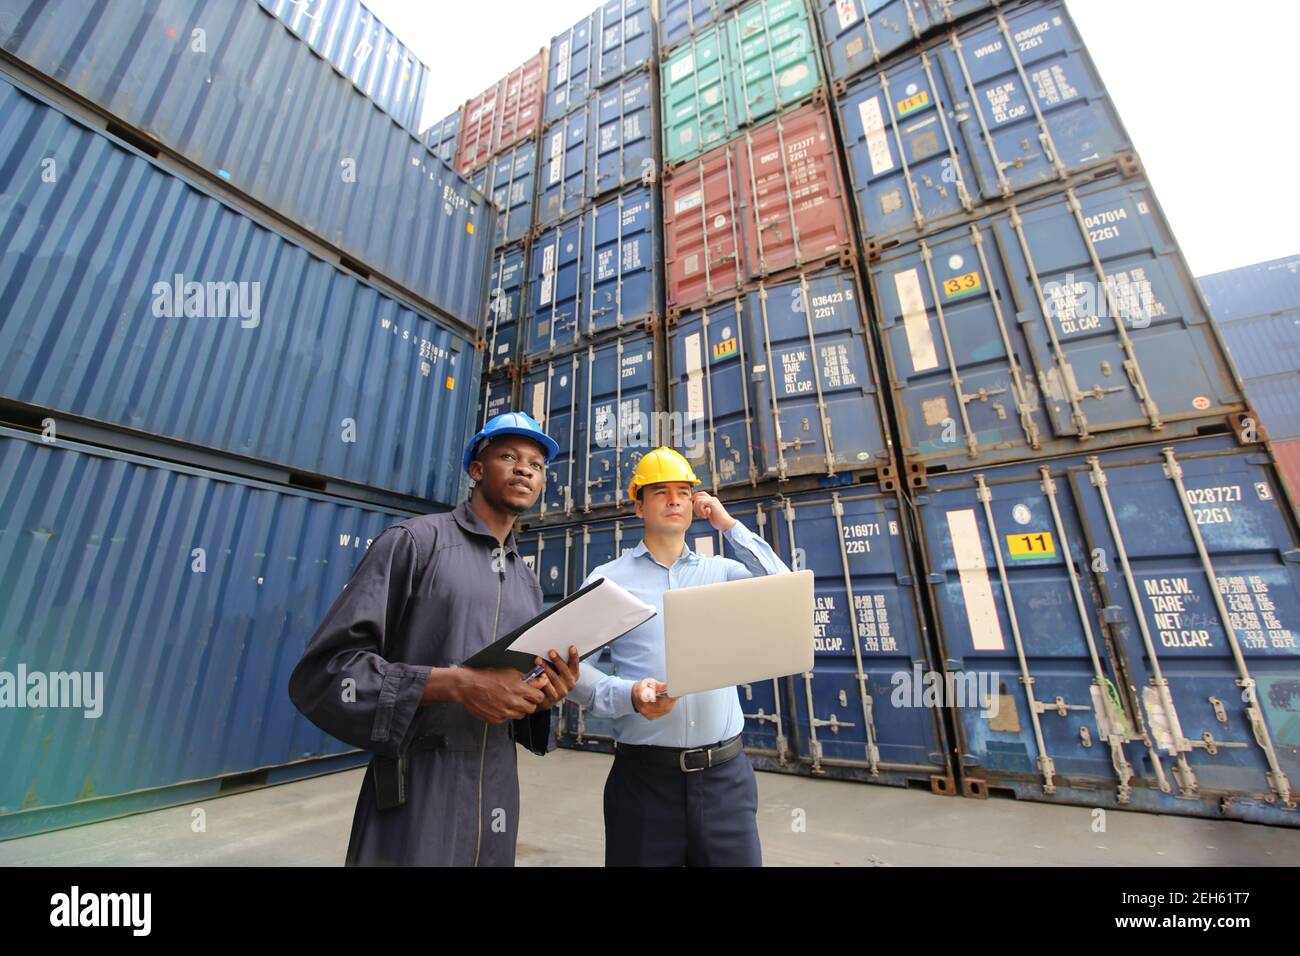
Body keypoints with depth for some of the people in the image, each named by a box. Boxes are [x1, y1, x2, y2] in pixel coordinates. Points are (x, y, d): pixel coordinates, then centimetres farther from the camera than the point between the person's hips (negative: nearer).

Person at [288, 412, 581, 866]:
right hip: (413, 809, -6)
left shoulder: (529, 585, 9)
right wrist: (454, 684, -24)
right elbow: (322, 670, -14)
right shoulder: (414, 541, -9)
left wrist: (543, 697, -7)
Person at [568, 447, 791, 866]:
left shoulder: (720, 571, 4)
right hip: (645, 777, -1)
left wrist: (730, 525, -6)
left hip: (726, 774, 2)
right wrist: (628, 694, -23)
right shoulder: (608, 578, -2)